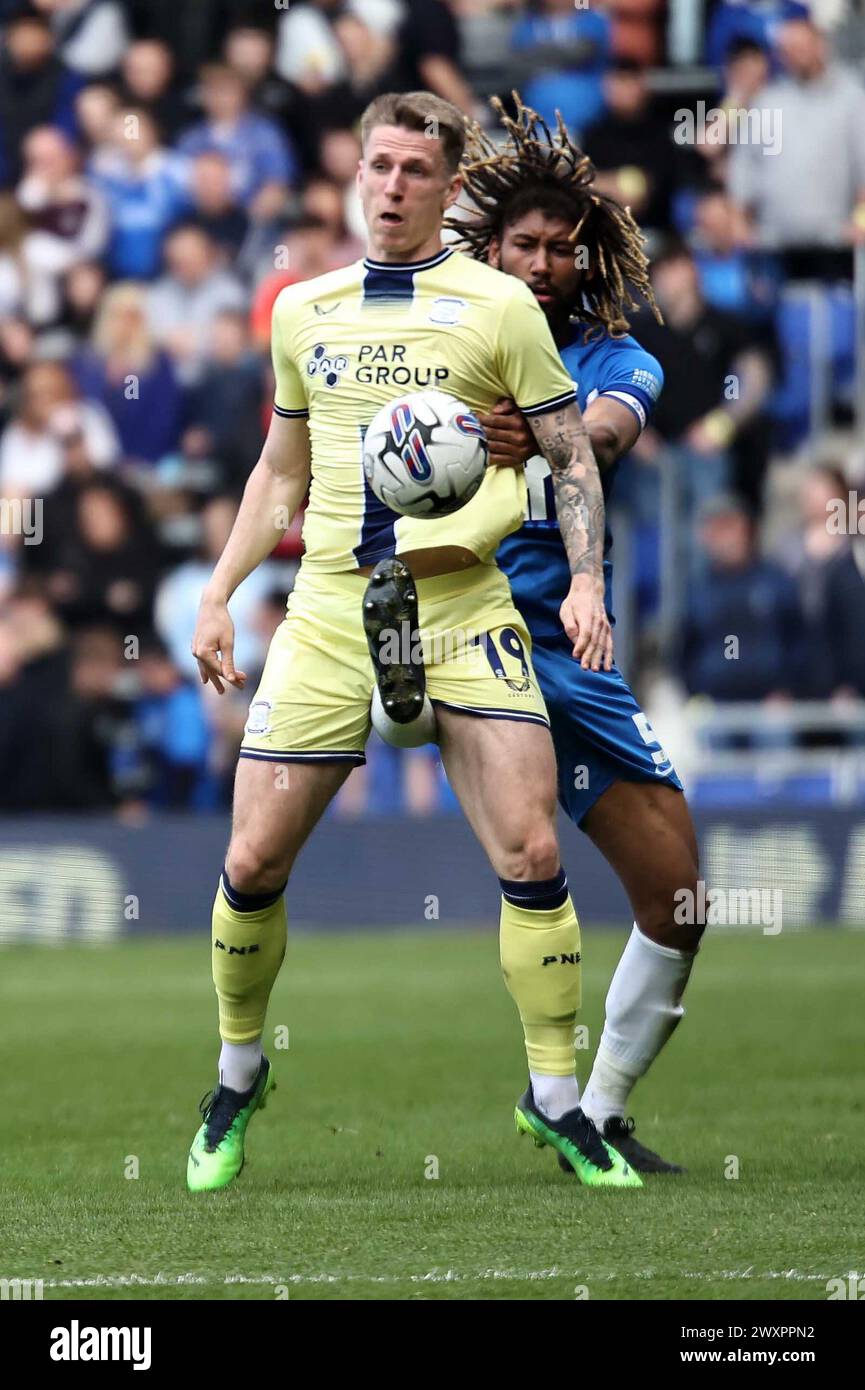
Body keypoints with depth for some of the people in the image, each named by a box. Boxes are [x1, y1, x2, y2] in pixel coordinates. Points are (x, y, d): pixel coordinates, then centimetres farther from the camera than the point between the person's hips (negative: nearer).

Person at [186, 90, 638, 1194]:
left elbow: (571, 454, 5)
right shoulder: (305, 310, 13)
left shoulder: (499, 306, 2)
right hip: (329, 608, 3)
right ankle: (237, 1077, 22)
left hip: (461, 605, -3)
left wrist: (586, 582, -8)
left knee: (531, 855, -12)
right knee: (252, 863, -1)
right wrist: (219, 594, 17)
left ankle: (554, 1100, 1)